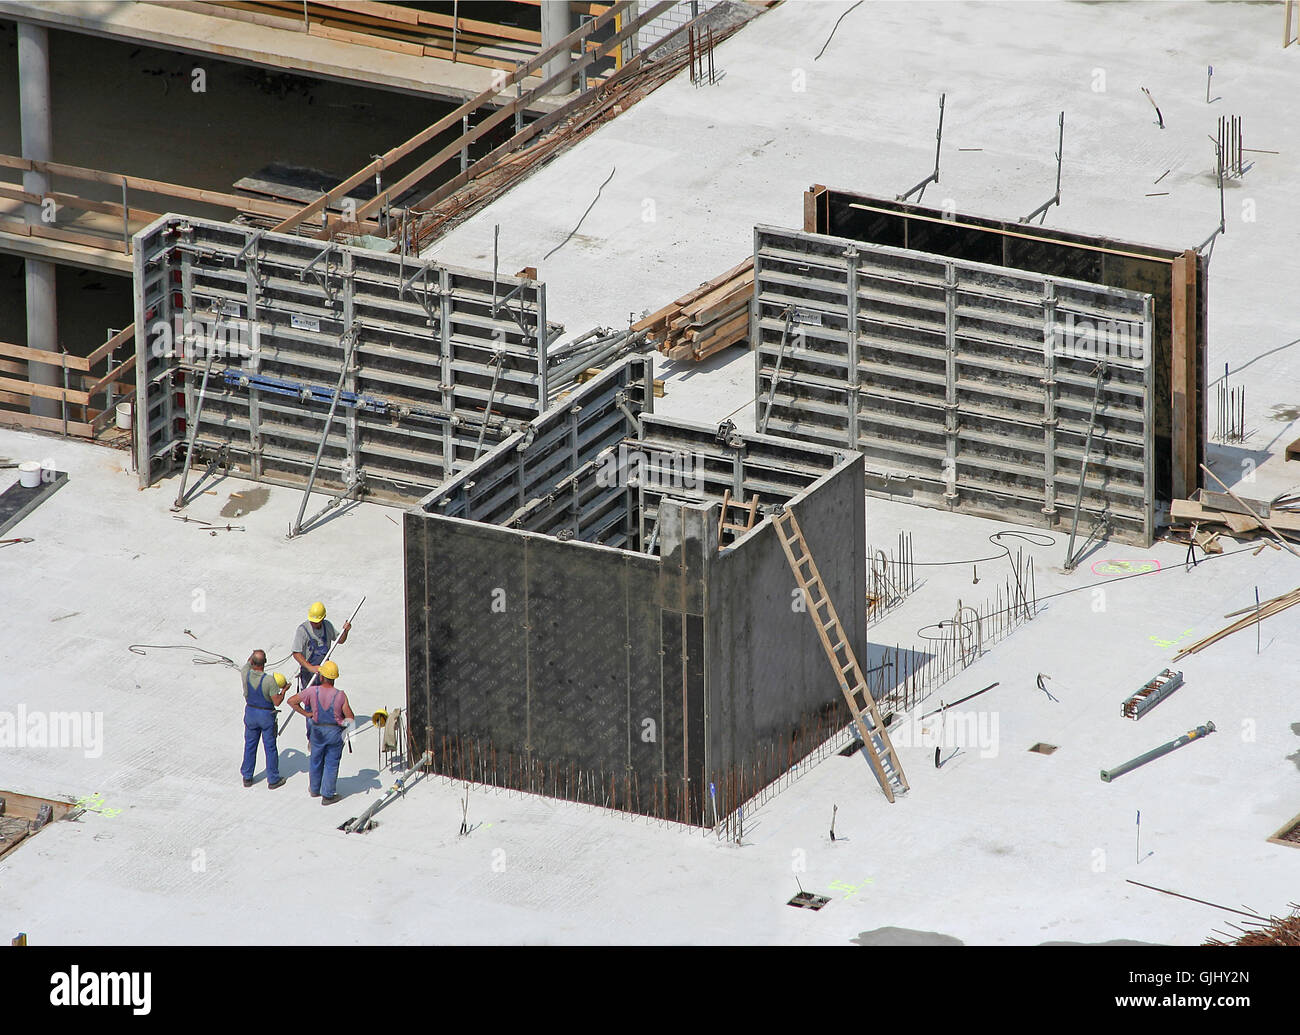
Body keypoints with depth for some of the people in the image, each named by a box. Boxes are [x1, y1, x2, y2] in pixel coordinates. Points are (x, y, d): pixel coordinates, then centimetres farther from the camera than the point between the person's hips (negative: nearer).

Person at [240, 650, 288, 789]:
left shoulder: (246, 674, -16)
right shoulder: (269, 680, -26)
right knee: (270, 747, 10)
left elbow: (248, 663, 9)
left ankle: (247, 777, 28)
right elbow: (277, 701, -19)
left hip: (250, 713, 3)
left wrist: (253, 655, 25)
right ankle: (273, 779, 20)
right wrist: (283, 690, -3)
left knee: (250, 745, 18)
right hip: (266, 715, -3)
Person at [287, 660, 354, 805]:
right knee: (331, 763, 10)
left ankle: (315, 789, 38)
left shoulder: (313, 691, -16)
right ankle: (327, 795, 15)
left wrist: (306, 713, 0)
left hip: (317, 731, 2)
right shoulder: (340, 695, -19)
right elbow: (350, 717, -13)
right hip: (335, 732, -2)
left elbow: (291, 701, -10)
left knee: (316, 761, 21)